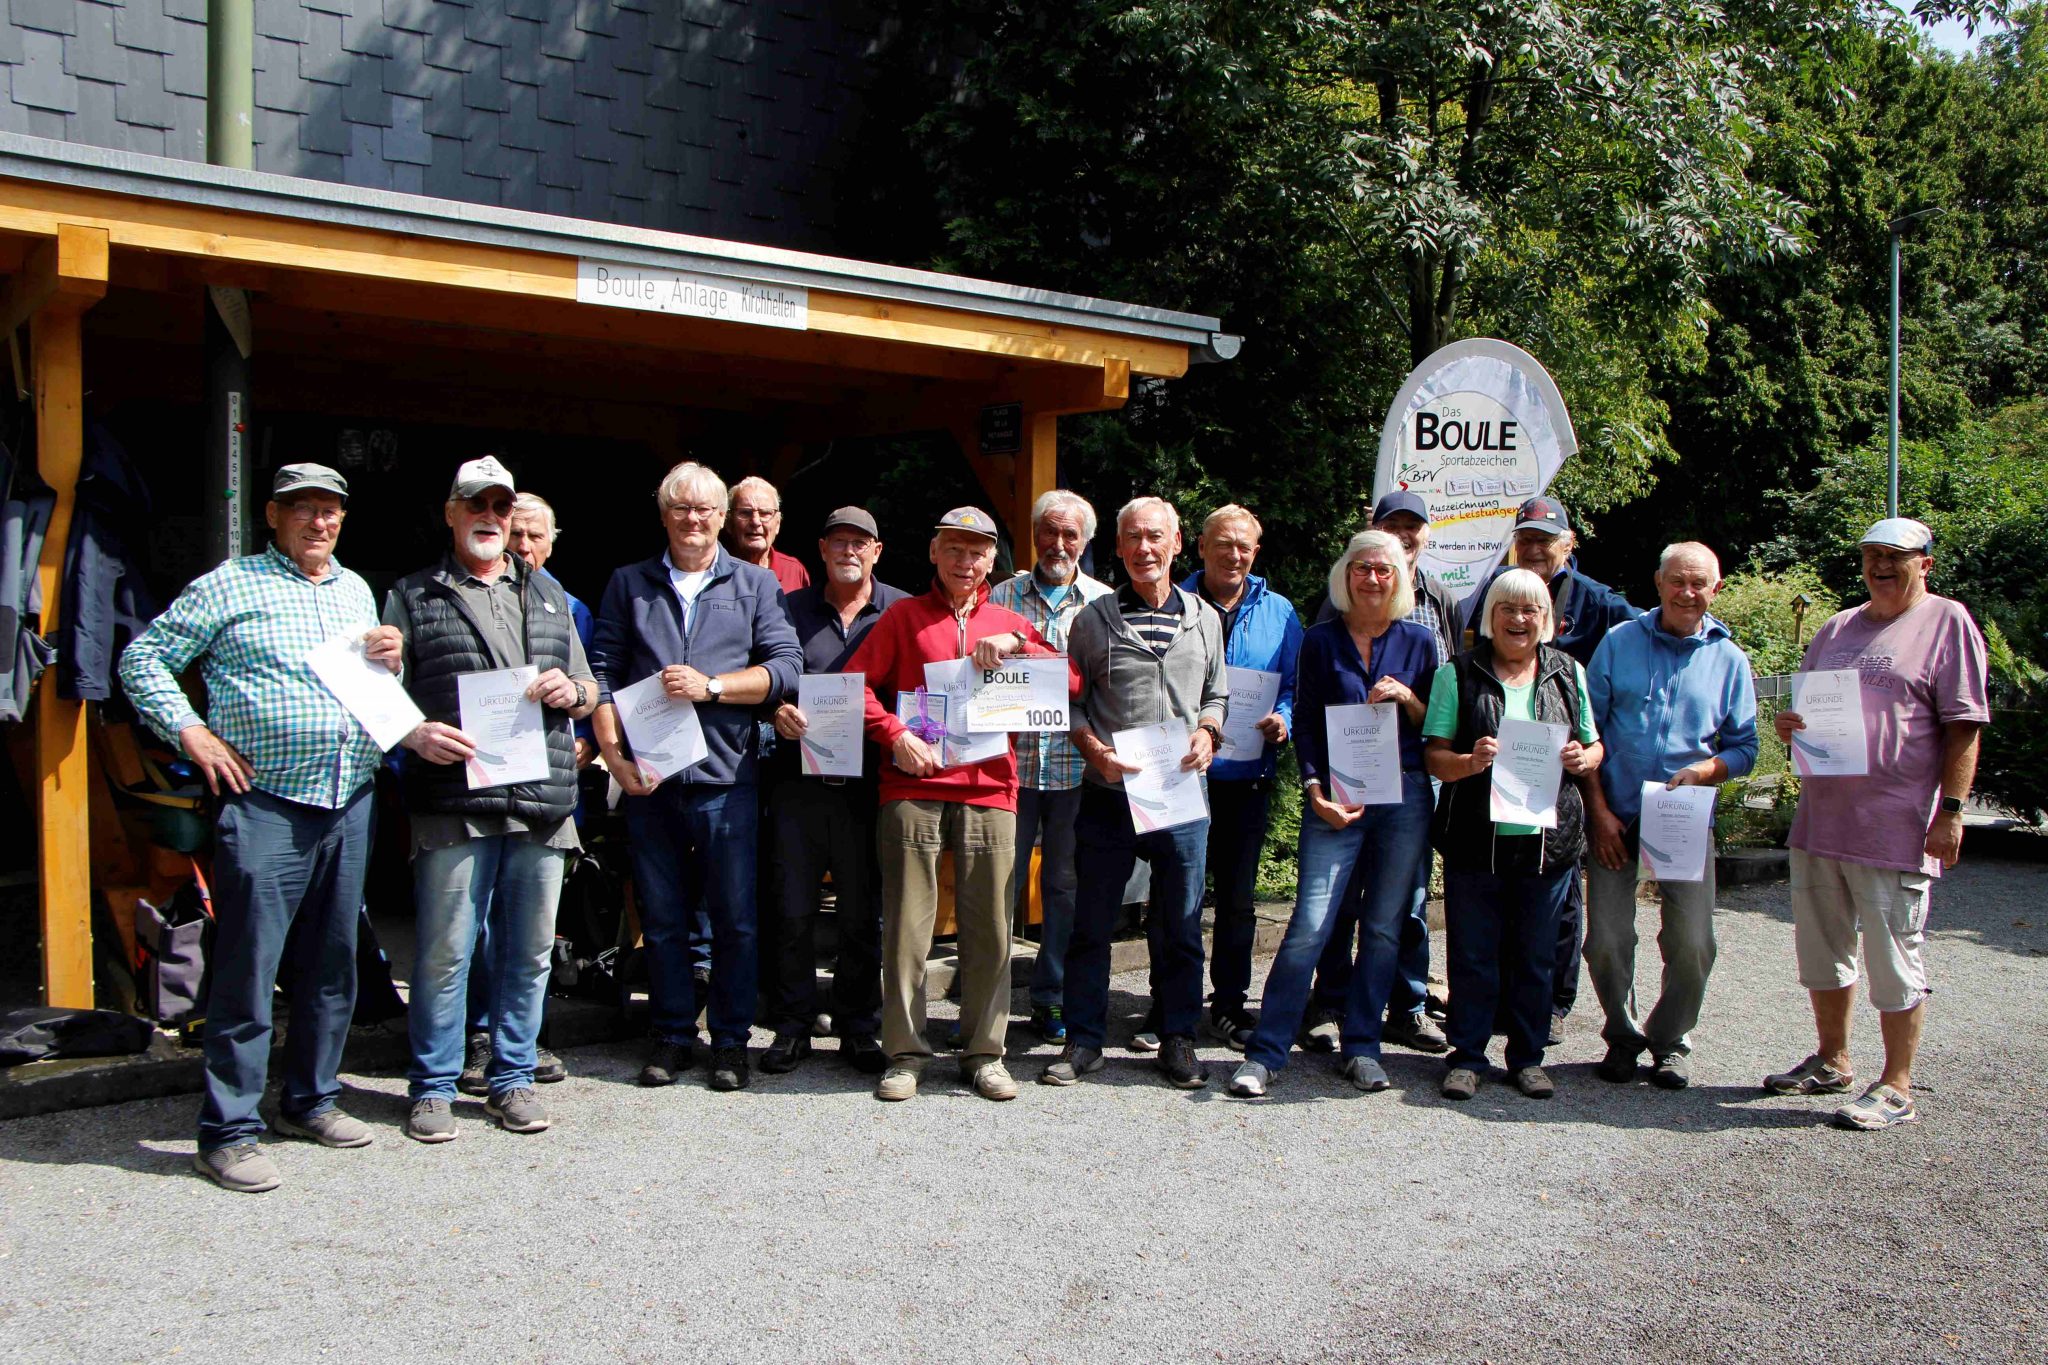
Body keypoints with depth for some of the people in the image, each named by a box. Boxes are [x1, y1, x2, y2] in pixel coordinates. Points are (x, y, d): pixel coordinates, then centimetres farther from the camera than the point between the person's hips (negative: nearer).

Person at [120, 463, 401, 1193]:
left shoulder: (357, 592, 18)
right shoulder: (229, 586, 0)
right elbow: (143, 659, 1)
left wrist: (389, 663, 5)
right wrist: (191, 733, -9)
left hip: (350, 804, 6)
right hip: (265, 806, -6)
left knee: (332, 965, 13)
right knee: (247, 970, -5)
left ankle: (311, 1099, 28)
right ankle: (228, 1131, 4)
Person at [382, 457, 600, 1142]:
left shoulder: (548, 596, 21)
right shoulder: (413, 596, 9)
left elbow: (591, 692, 23)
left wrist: (573, 691, 1)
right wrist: (416, 733, -15)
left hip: (543, 803, 4)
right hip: (453, 806, -3)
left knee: (529, 950, 8)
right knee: (445, 950, -1)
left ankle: (513, 1078, 21)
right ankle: (433, 1086, 13)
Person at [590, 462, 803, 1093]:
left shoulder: (755, 584, 9)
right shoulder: (628, 585, 11)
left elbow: (785, 666, -2)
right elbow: (603, 673, 4)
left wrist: (711, 686, -13)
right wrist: (614, 755, -7)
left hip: (725, 777, -1)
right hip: (648, 779, 1)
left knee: (735, 917, 3)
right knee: (661, 917, 8)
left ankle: (730, 1039, 16)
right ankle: (671, 1035, 20)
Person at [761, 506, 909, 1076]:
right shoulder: (790, 608, 11)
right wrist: (777, 709, -11)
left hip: (866, 786, -1)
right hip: (799, 781, 1)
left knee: (863, 916, 6)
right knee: (793, 911, 3)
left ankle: (858, 1029, 19)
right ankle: (791, 1028, 16)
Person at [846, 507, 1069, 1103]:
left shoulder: (1009, 623, 18)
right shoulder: (904, 616, 12)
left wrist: (1017, 643, -5)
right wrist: (895, 734, -8)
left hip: (988, 791, 2)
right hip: (911, 791, -1)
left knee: (990, 928, 1)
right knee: (906, 924, -1)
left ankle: (984, 1052, 12)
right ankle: (905, 1053, 9)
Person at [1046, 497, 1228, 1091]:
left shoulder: (1204, 620, 10)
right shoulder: (1094, 619, 3)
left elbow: (1217, 692, 18)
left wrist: (1207, 732, -2)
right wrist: (1095, 750, -10)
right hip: (1108, 796, -1)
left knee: (1180, 926, 9)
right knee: (1091, 923, 5)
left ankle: (1178, 1038, 22)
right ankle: (1084, 1040, 17)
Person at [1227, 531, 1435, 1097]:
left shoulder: (1418, 641, 8)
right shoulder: (1322, 640, 6)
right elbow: (1305, 723, 4)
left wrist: (1408, 699, -8)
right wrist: (1315, 789, -8)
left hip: (1403, 800, 2)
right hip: (1335, 801, -2)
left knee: (1383, 928, 6)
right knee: (1309, 925, -8)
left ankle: (1361, 1049, 17)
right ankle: (1265, 1052, -2)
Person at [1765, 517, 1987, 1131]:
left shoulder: (1947, 622, -2)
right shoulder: (1839, 628, 17)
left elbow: (1964, 725, -8)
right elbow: (1804, 706, 22)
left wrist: (1950, 810, -15)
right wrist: (1788, 725, -2)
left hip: (1896, 826, -7)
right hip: (1820, 817, 7)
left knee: (1893, 958, -2)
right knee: (1821, 947, 15)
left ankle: (1897, 1087, 8)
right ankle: (1832, 1061, 30)